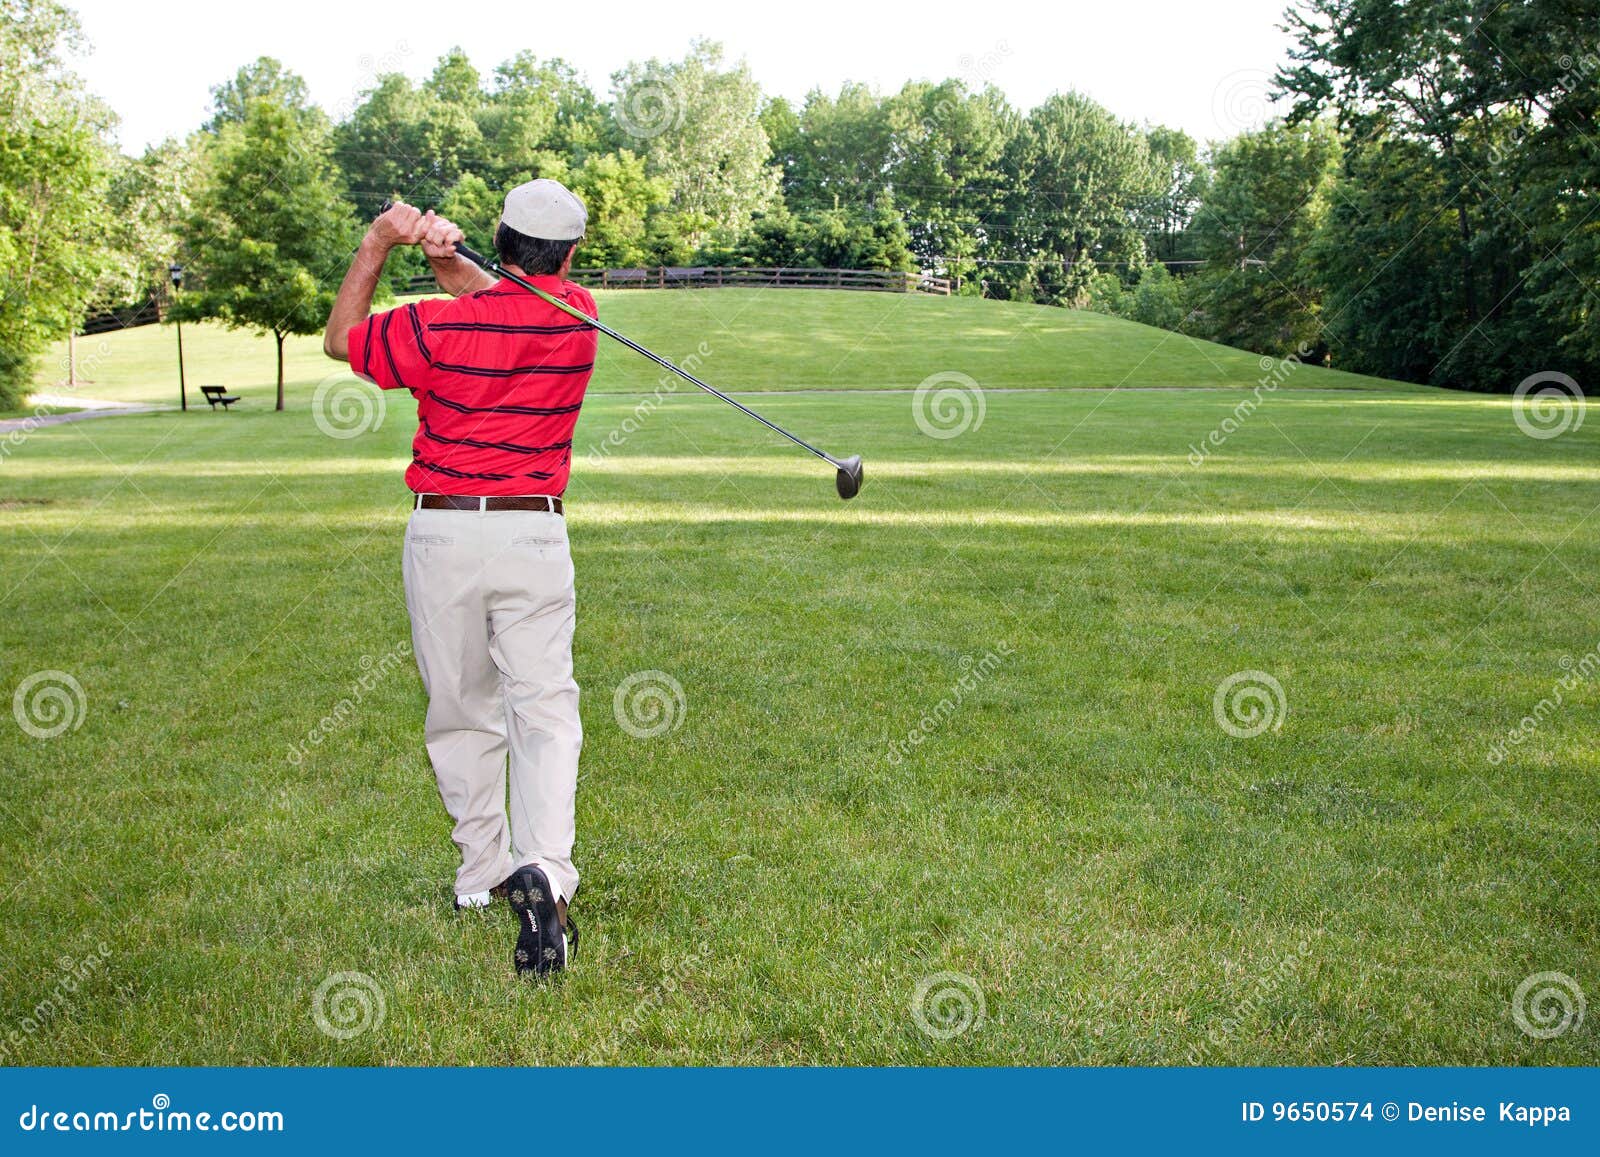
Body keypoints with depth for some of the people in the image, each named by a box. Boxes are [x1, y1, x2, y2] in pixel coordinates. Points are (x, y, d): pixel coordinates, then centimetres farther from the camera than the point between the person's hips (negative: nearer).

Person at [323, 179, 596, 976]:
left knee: (460, 713, 14)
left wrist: (377, 243, 7)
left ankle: (483, 872, 24)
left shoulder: (436, 328, -10)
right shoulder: (576, 317, -1)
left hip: (442, 532, 0)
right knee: (544, 707, -3)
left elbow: (339, 338, 8)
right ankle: (542, 868, -24)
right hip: (534, 532, 1)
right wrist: (448, 258, -3)